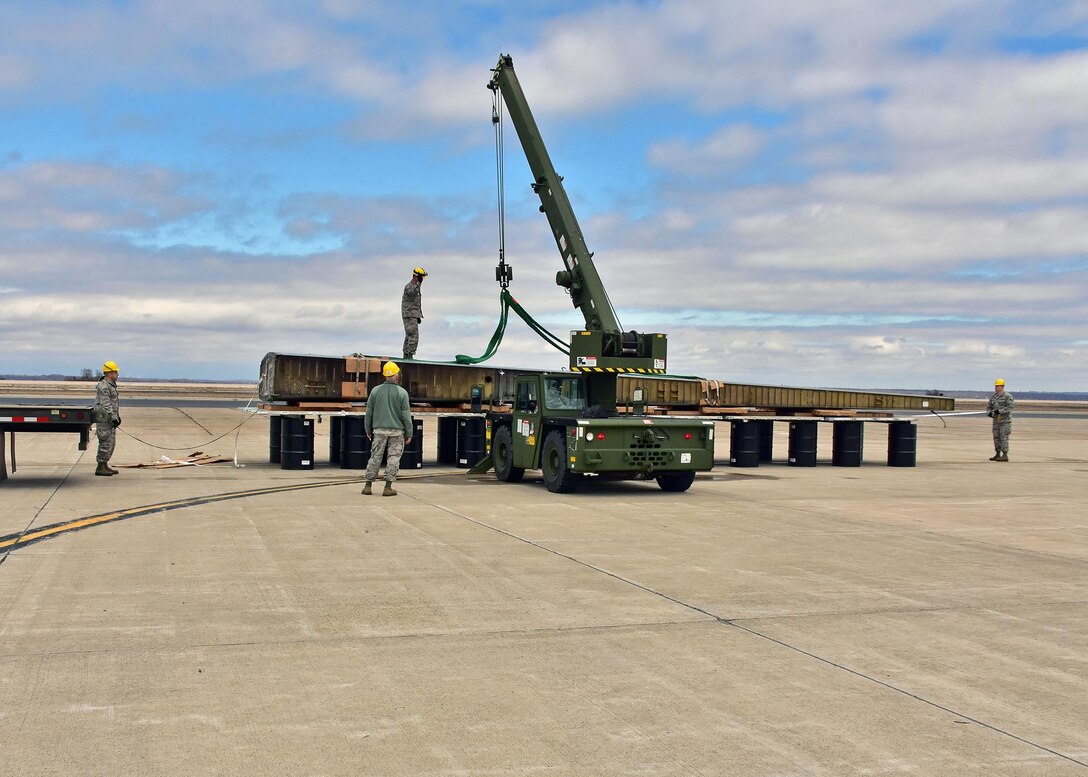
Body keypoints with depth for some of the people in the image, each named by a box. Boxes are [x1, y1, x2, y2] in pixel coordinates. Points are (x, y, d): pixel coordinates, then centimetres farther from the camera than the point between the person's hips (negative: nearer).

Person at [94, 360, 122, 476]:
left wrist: (117, 416, 19)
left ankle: (105, 465, 19)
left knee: (111, 442, 13)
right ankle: (100, 468, -5)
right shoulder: (104, 386, -17)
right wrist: (113, 418, -24)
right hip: (104, 418, -10)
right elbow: (106, 404, -22)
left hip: (110, 419, 10)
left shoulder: (111, 385, 16)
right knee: (106, 442, -9)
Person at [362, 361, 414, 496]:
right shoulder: (402, 392, -5)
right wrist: (409, 433, 1)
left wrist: (368, 430, 17)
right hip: (396, 431, -3)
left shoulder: (376, 391, 4)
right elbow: (406, 415, -5)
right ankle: (388, 487, -1)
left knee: (375, 457, 8)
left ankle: (368, 485, 7)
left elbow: (369, 412, 8)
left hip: (379, 430, 3)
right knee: (393, 458, 3)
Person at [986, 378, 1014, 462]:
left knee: (1004, 437, -9)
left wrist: (999, 411, -25)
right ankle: (997, 454, 15)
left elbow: (1010, 407, -17)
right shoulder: (993, 396, 13)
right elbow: (989, 407, 16)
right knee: (996, 437, 8)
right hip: (996, 420, 7)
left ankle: (1005, 455, -8)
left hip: (1005, 420, -7)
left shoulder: (1008, 396, -8)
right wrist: (989, 413, -6)